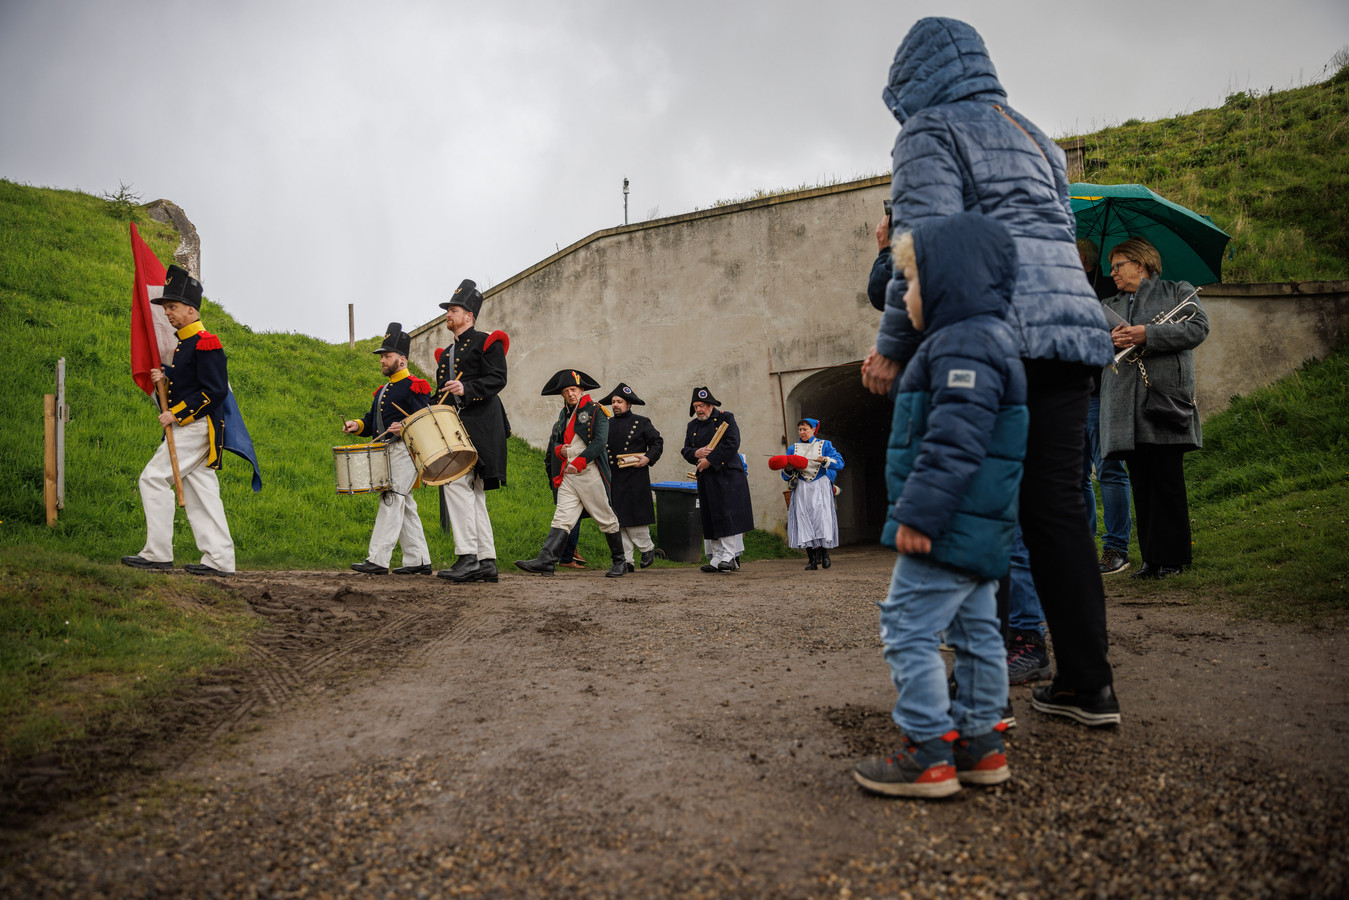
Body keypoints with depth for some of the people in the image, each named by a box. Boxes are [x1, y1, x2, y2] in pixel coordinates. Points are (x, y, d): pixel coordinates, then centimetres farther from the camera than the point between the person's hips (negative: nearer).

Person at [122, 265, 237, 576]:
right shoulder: (184, 343, 17)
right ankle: (219, 560, 8)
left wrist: (177, 413, -18)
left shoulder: (205, 343, -14)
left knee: (154, 478, -8)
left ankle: (158, 554, -2)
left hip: (197, 427, -10)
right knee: (200, 488, 7)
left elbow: (216, 390, -20)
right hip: (188, 427, 10)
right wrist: (165, 377, 5)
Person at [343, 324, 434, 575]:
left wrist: (405, 428, -30)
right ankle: (418, 561, 14)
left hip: (404, 452, -9)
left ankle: (378, 561, -14)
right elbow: (373, 420, 22)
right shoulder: (383, 390, 21)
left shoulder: (414, 387, -6)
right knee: (404, 506, 9)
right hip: (386, 453, 9)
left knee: (391, 501, -13)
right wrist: (357, 425, 2)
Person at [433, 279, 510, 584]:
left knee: (456, 481, -21)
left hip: (479, 426, -9)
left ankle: (467, 557, -21)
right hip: (454, 427, 9)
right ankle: (486, 562, 6)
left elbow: (497, 378, -11)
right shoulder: (445, 354, 26)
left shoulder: (486, 342, 2)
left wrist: (466, 388, -25)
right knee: (473, 494, 5)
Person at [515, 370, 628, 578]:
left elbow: (600, 442, -13)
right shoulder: (564, 415, 17)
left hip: (590, 473, -5)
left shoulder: (596, 411, -3)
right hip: (567, 475, 5)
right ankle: (545, 562, -17)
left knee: (606, 519, 4)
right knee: (562, 518, -6)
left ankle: (620, 562, 17)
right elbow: (554, 442, 23)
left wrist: (578, 462, -19)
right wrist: (560, 450, -1)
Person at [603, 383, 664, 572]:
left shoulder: (641, 422, 2)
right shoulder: (608, 425, 14)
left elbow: (658, 442, 4)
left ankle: (647, 548, 18)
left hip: (635, 479, -4)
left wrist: (648, 458, -11)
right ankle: (626, 560, 5)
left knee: (634, 518, -6)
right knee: (619, 521, 1)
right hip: (613, 479, 4)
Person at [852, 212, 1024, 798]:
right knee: (975, 632, 15)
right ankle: (980, 742, 25)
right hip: (980, 530, 11)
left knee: (909, 630, -6)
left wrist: (919, 511, -25)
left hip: (948, 530, -11)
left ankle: (927, 755, -1)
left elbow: (955, 439, -26)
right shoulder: (986, 340, 18)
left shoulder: (963, 344, -17)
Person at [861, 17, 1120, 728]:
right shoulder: (1032, 136, 28)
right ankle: (1087, 684, 11)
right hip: (1069, 325, 8)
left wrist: (891, 347, -8)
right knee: (1055, 509, 8)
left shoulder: (930, 130, 4)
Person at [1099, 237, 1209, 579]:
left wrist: (1148, 334, -11)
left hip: (1165, 394, -4)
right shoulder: (1109, 306, 25)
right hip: (1126, 406, 4)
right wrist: (1111, 340, -8)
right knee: (1141, 482, 2)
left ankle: (1171, 556, 0)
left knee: (1167, 480, -6)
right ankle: (1150, 558, 6)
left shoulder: (1179, 291, 14)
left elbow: (1198, 328, -2)